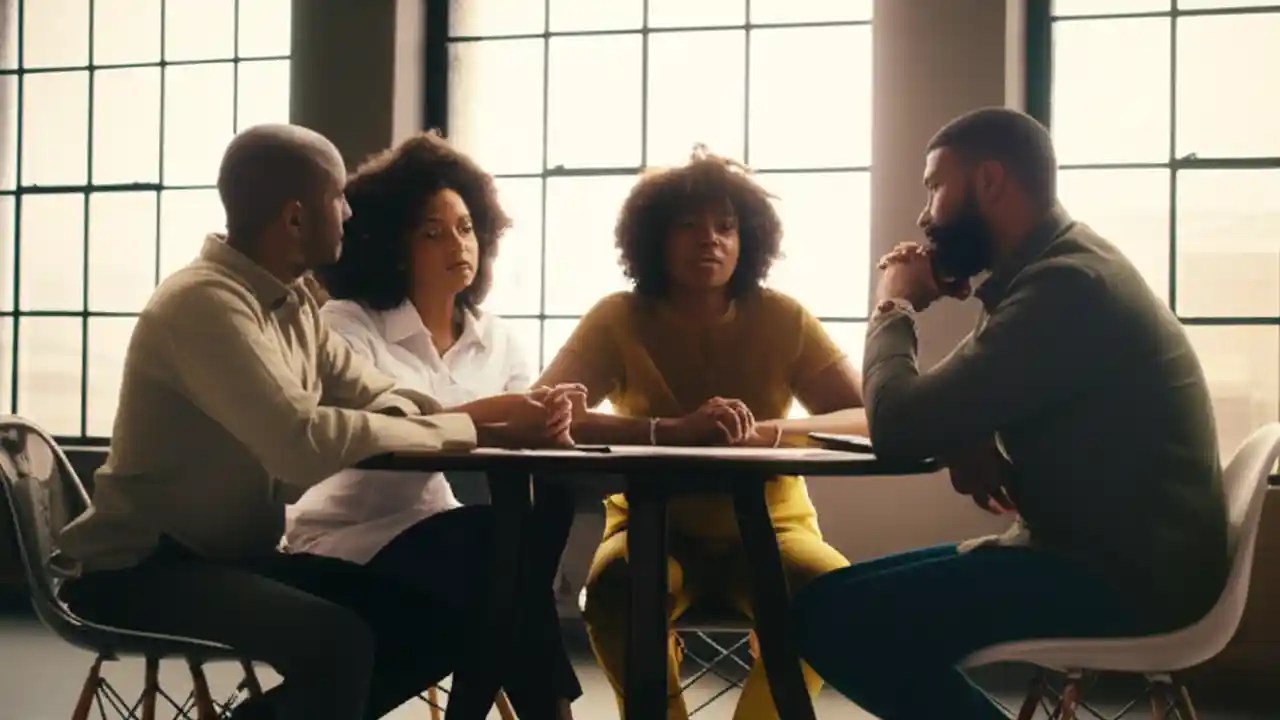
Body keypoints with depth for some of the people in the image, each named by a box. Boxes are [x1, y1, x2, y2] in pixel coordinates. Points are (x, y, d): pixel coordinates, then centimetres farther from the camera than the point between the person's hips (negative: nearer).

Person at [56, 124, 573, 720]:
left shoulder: (293, 306, 7)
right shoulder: (205, 301, -22)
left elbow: (384, 402, 6)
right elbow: (303, 439, -34)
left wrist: (510, 421, -15)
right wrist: (475, 433, -29)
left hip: (239, 557, 9)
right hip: (142, 568, -9)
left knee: (438, 620, 1)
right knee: (338, 640, -32)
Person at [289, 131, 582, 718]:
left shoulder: (495, 339, 11)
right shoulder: (348, 323, -6)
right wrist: (477, 415, -34)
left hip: (436, 536, 5)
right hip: (347, 544, -5)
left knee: (548, 505, -26)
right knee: (500, 539, -31)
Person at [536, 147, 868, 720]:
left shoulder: (783, 319, -7)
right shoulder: (618, 320, -10)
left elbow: (869, 419, -15)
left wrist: (765, 432, -35)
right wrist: (676, 431, -38)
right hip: (655, 530, -1)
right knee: (615, 584, -33)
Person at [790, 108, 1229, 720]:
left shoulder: (1066, 285, -22)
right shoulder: (1058, 267, 12)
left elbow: (898, 427, -23)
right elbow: (945, 410, 17)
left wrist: (894, 307, -4)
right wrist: (977, 445, -8)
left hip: (1125, 575, -10)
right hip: (1103, 552, 10)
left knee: (830, 613, -19)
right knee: (857, 593, 9)